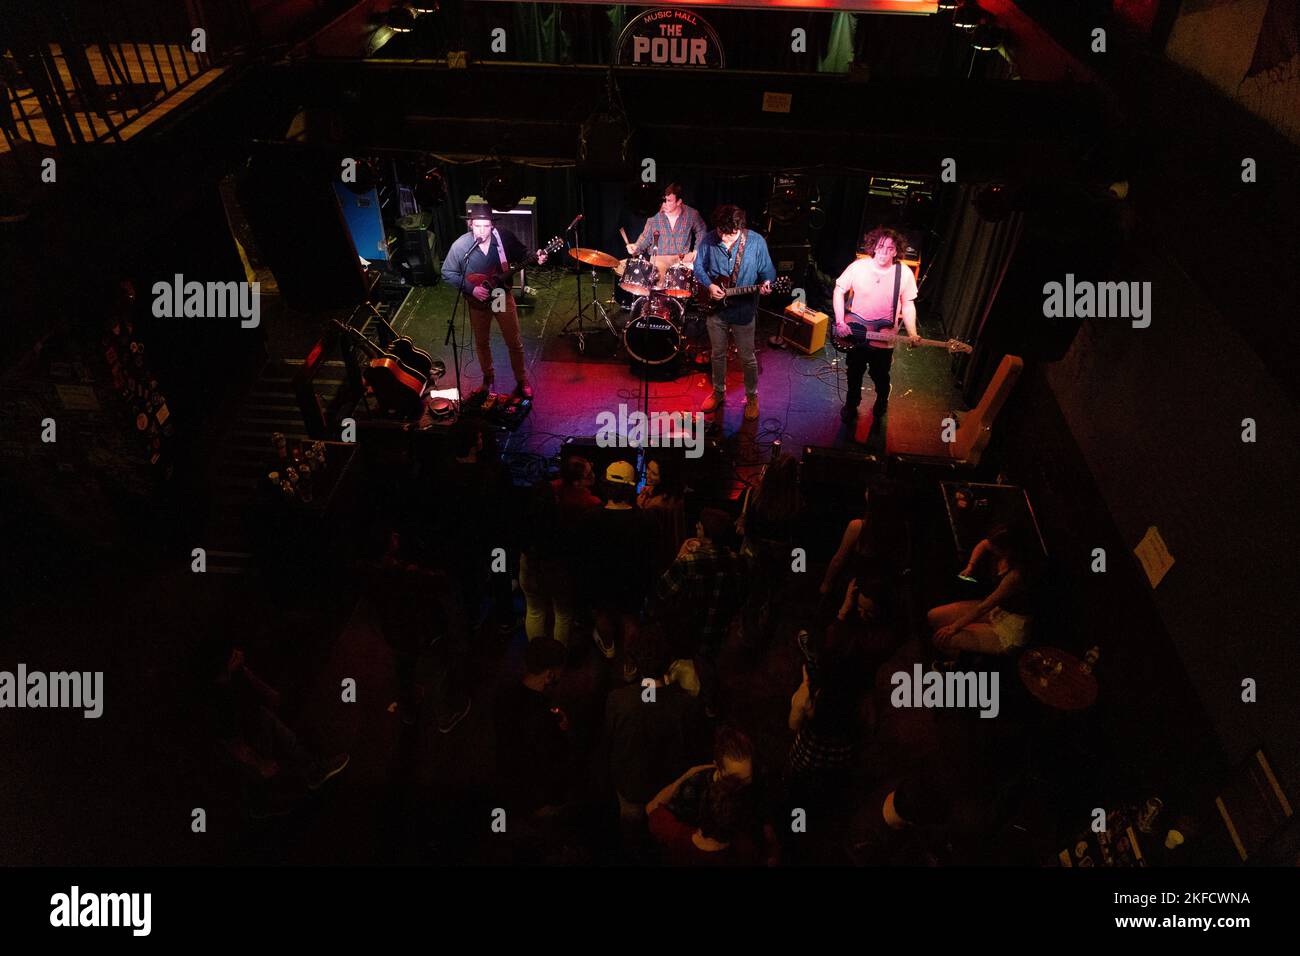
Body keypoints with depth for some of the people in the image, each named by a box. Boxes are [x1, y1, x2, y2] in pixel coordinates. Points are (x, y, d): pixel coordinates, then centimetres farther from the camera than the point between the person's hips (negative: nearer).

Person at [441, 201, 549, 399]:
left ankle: (522, 381, 25)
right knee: (481, 343, 17)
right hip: (477, 301, 0)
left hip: (502, 296, 0)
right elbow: (447, 273, -11)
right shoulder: (460, 246, -20)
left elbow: (522, 255, -1)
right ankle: (488, 377, 40)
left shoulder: (504, 238, -18)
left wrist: (536, 258, -21)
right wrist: (471, 288, -20)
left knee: (515, 342, 6)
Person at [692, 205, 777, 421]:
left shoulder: (756, 241, -13)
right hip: (715, 308, 3)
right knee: (718, 354, 18)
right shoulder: (709, 240, -8)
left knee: (747, 358, 8)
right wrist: (709, 285, -12)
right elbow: (698, 266, 5)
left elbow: (768, 270, -4)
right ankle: (719, 393, 38)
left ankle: (752, 397, 28)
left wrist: (766, 283, -25)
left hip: (743, 311, -2)